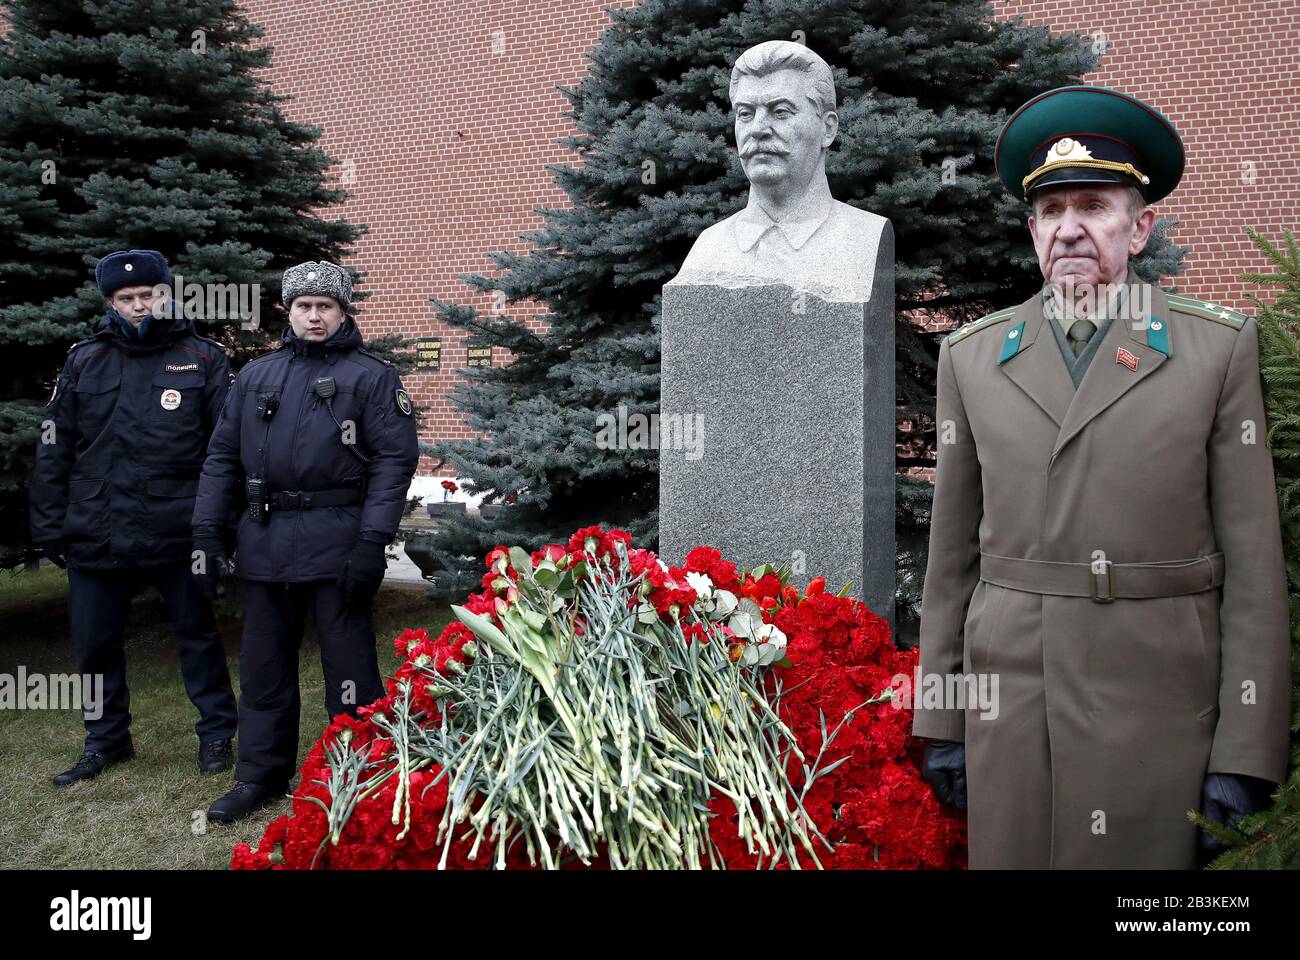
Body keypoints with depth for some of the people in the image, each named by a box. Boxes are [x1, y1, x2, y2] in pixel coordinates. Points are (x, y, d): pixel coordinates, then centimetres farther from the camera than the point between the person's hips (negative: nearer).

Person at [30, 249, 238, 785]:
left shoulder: (203, 359, 0)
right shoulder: (84, 363, 7)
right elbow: (54, 453, 9)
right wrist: (49, 528, 6)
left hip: (178, 534, -3)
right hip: (96, 535, 3)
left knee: (197, 635, 9)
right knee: (95, 642, 12)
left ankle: (216, 734, 24)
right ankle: (106, 739, 31)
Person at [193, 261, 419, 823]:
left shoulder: (372, 376, 1)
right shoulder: (255, 376, 16)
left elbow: (394, 460, -7)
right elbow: (222, 457, 16)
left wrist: (372, 542, -16)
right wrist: (207, 530, 6)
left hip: (336, 540, -5)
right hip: (263, 541, 5)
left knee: (348, 664, 3)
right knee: (264, 664, 13)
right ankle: (260, 776, 26)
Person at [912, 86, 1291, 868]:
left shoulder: (1221, 348, 1)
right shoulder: (972, 357, 6)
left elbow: (1253, 561, -2)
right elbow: (954, 552, 7)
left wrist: (1247, 753, -6)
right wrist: (939, 719, 6)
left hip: (1163, 705, -1)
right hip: (1011, 697, 2)